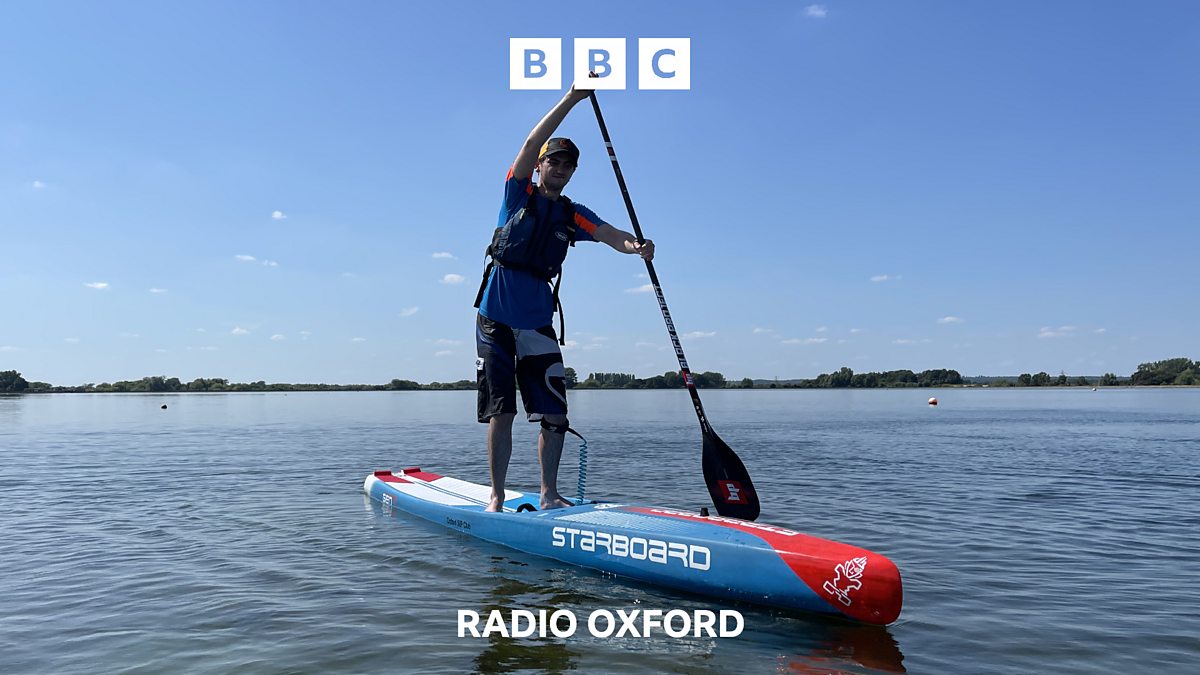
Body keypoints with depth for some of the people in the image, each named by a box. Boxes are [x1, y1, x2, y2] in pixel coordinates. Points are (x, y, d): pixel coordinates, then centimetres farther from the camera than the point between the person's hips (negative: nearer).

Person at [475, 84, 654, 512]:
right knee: (501, 413, -2)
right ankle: (496, 497, 8)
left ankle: (549, 494, 14)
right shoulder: (519, 193, 4)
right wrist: (572, 98, -17)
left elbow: (613, 236, -5)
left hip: (538, 324, 3)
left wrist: (637, 246, -28)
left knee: (554, 416, 0)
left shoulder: (573, 216, 11)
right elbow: (531, 144, -11)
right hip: (496, 320, -3)